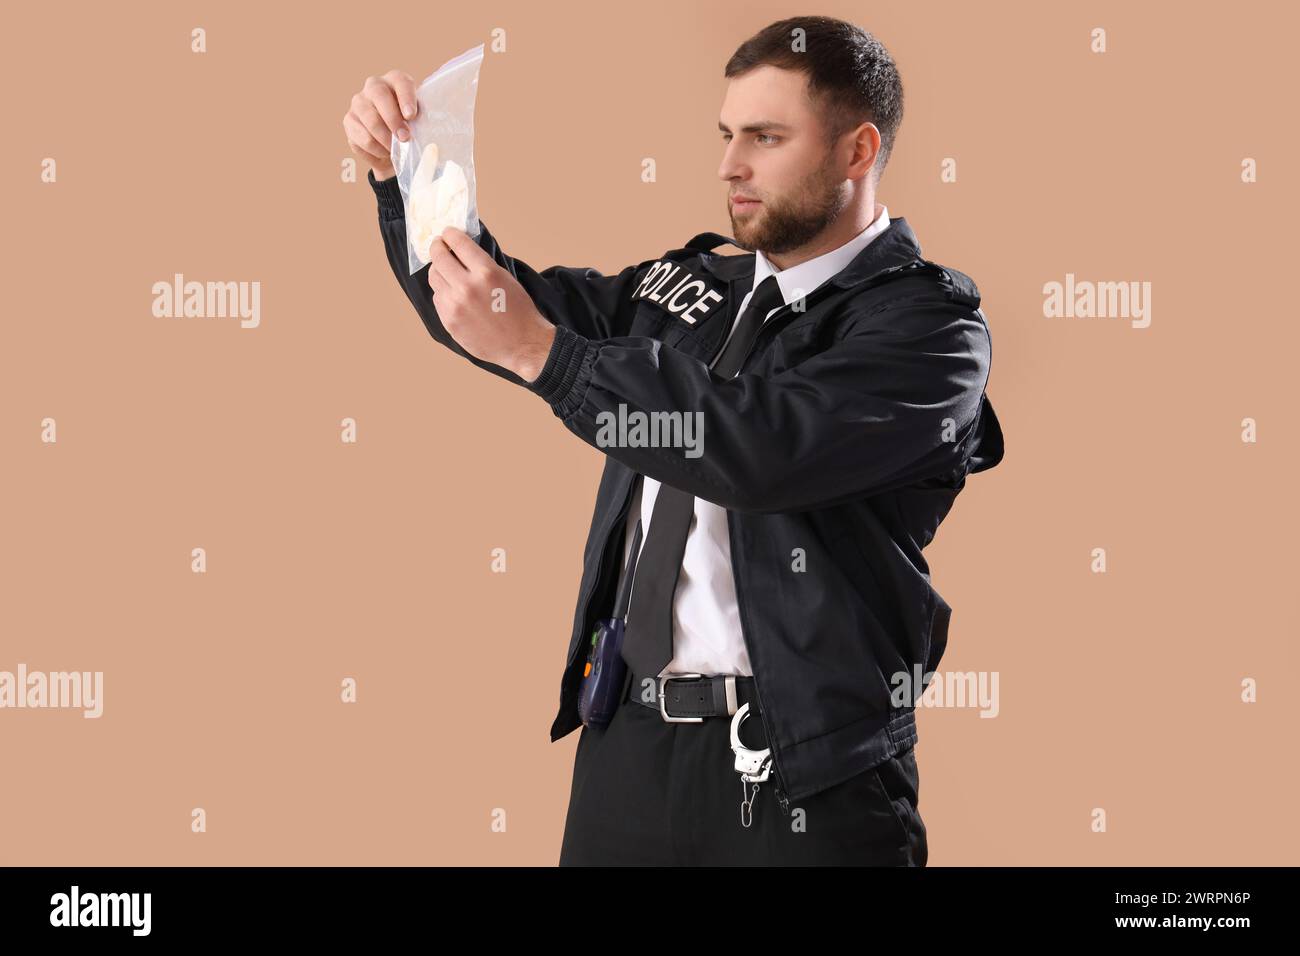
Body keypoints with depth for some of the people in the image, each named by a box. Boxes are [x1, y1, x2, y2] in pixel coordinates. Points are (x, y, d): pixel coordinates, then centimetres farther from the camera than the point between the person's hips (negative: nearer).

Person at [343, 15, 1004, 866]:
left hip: (800, 771, -6)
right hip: (627, 739, 6)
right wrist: (401, 174, 1)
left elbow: (763, 448, -25)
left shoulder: (931, 324, -9)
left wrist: (540, 350, -24)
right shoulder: (699, 286, 12)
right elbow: (483, 307, 18)